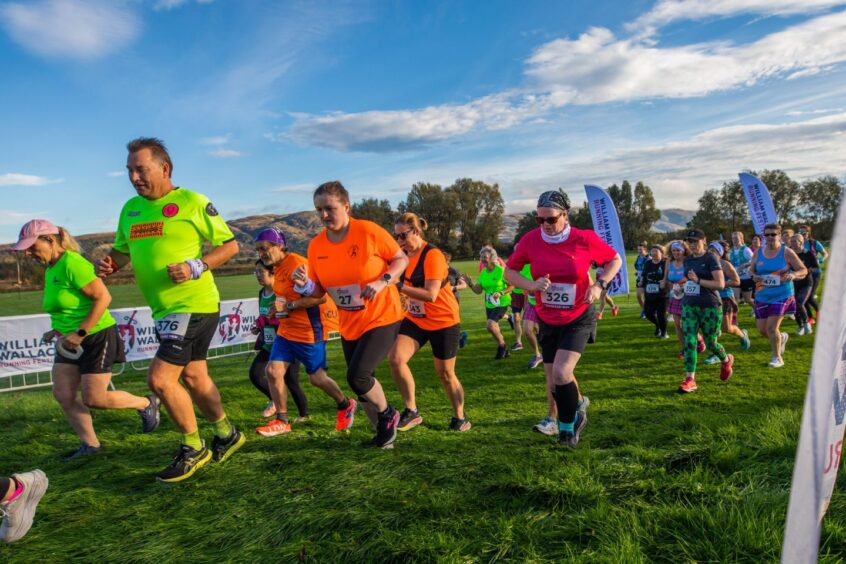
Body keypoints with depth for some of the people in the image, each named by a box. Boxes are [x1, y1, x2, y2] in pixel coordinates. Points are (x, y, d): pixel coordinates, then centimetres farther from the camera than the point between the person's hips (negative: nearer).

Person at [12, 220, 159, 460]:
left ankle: (146, 403, 18)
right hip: (71, 341, 9)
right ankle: (90, 444, 16)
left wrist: (79, 332, -23)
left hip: (97, 337, -9)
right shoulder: (50, 269, 10)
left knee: (93, 399, -4)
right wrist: (57, 330, 11)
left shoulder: (72, 264, -19)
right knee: (63, 395, 4)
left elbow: (103, 297, -24)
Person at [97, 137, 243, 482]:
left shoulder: (192, 202, -10)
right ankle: (226, 435, 37)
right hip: (166, 309, 8)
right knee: (192, 377, 17)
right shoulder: (130, 209, 11)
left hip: (194, 305, -8)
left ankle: (193, 449, 10)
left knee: (159, 379, -11)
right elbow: (121, 250, 22)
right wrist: (108, 264, -1)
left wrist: (196, 267, -21)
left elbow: (230, 245, -7)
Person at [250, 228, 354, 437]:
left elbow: (320, 296, -26)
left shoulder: (297, 264, -20)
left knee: (317, 378, 4)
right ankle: (282, 421, 11)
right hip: (286, 331, 9)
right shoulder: (278, 267, 9)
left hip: (309, 332, -9)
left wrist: (287, 306, -25)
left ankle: (346, 406, 30)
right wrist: (278, 310, 5)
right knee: (273, 371, -2)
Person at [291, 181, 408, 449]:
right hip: (349, 325, 6)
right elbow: (319, 291, 5)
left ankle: (387, 415, 11)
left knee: (357, 375, -20)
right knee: (361, 381, 12)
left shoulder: (369, 231, -16)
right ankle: (384, 431, 35)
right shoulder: (316, 245, -3)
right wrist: (304, 284, -17)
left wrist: (382, 281, -23)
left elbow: (401, 259, -6)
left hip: (382, 317, -6)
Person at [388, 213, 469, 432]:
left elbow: (431, 295, -30)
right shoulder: (404, 254, 1)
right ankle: (411, 411, 0)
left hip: (443, 322, -6)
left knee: (445, 373, 6)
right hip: (415, 320, 6)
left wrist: (399, 286, -33)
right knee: (395, 358, -15)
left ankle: (460, 417, 30)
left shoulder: (432, 255, -22)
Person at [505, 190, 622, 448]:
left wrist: (599, 284, -16)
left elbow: (615, 260, 1)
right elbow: (509, 271, 0)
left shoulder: (585, 239, -15)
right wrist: (531, 285, -19)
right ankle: (579, 405, 42)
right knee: (553, 381, 10)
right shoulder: (530, 240, -11)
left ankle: (567, 425, 7)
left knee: (560, 372, -19)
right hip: (547, 321, 3)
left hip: (578, 319, -3)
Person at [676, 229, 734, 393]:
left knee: (711, 343, 7)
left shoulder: (710, 258, -9)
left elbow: (721, 284, -16)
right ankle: (690, 380, -7)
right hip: (689, 305, 5)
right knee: (689, 342, -7)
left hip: (709, 307, -5)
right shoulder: (687, 260, 10)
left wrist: (699, 281, -22)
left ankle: (726, 361, 40)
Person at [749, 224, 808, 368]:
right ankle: (782, 337, 40)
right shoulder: (758, 253, 3)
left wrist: (793, 274, -24)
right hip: (762, 296, 4)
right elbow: (751, 269, 13)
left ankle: (777, 357, 8)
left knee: (771, 327, -12)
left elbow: (803, 270, -2)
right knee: (762, 330, 5)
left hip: (782, 296, -4)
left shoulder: (786, 252, -6)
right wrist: (754, 276, -11)